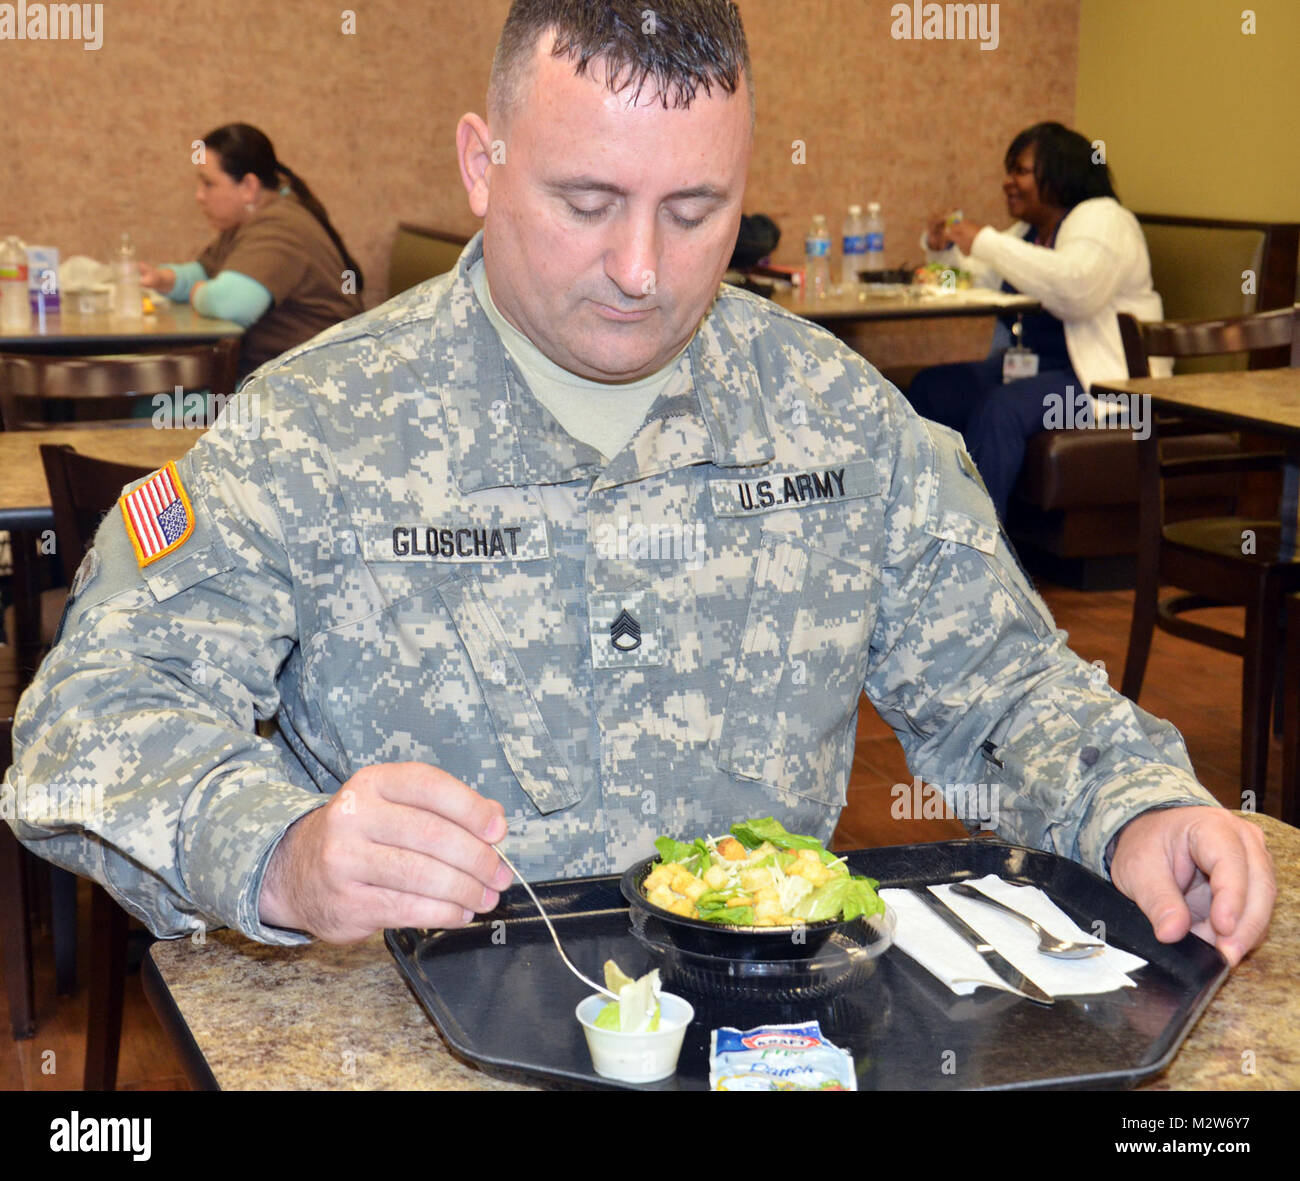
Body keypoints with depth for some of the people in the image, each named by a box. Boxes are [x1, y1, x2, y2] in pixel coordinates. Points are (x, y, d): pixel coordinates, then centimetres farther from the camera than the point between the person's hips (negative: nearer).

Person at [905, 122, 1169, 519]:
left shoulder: (1102, 220, -8)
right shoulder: (1028, 230, 20)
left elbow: (1076, 289, -28)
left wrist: (987, 244, -24)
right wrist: (943, 248, 9)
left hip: (1102, 380, -9)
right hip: (1029, 367, 9)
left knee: (1001, 408, -34)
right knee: (930, 389, -10)